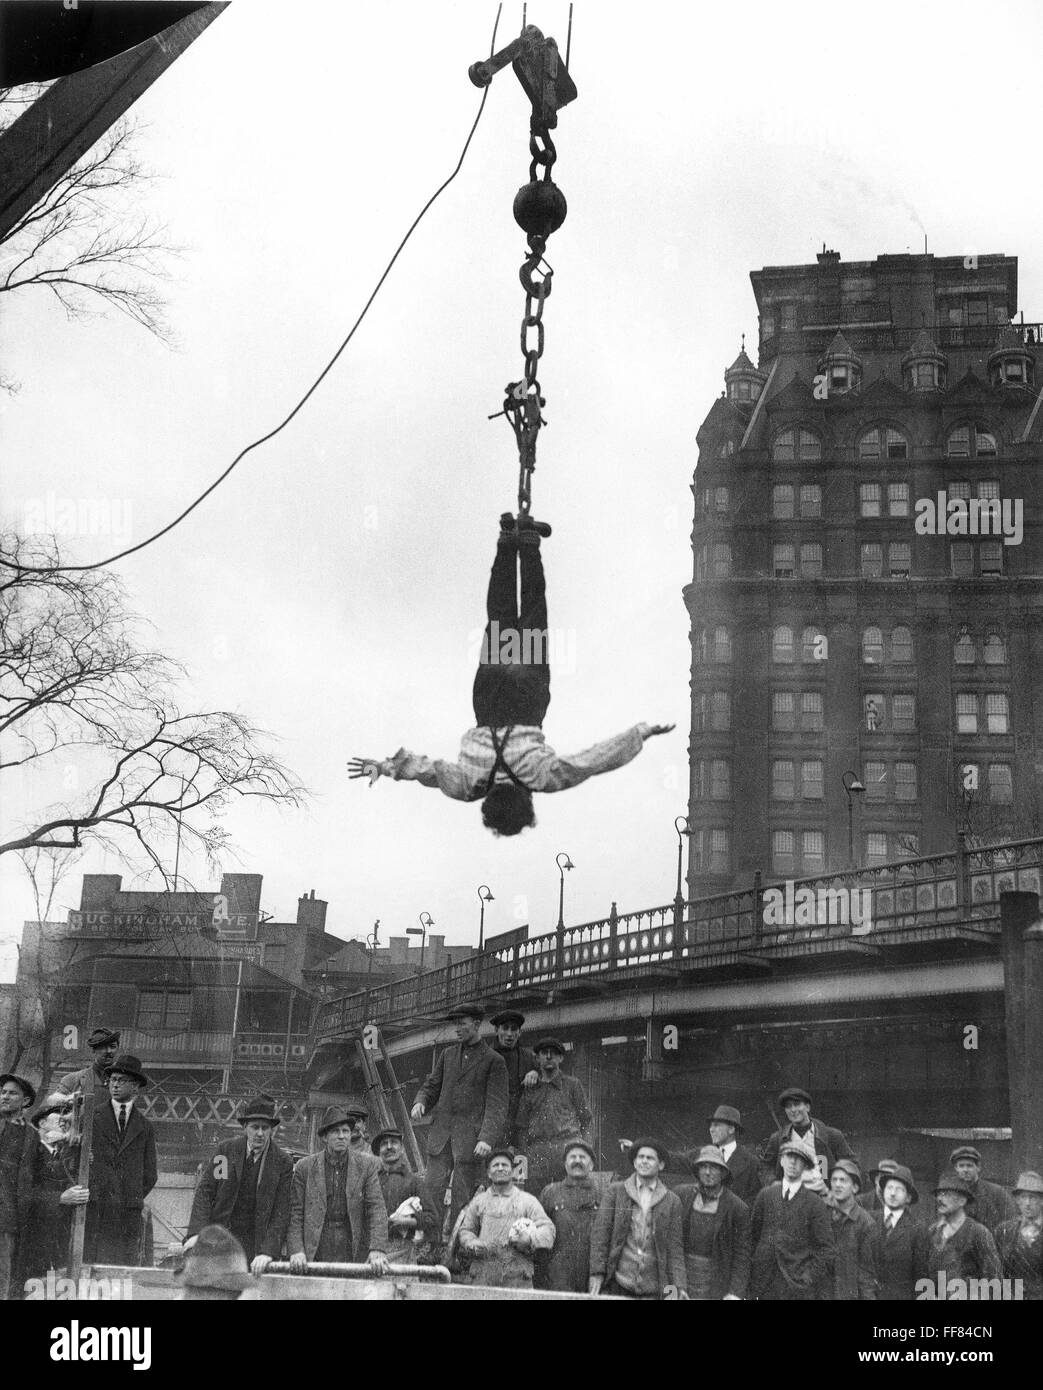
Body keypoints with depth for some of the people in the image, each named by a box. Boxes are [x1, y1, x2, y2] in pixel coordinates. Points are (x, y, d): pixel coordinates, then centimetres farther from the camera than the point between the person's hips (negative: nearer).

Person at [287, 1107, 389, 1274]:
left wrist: (377, 1250, -15)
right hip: (315, 1260, 0)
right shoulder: (305, 1167, 5)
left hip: (355, 1258, 0)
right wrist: (296, 1251, -11)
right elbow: (295, 1214, 3)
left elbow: (377, 1208, -2)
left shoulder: (367, 1164, 5)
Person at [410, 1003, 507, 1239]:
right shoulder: (448, 1055, 15)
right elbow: (431, 1086, 20)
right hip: (440, 1132, 4)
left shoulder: (493, 1061, -1)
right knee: (432, 1191, -3)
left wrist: (487, 1139, -21)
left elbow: (497, 1106, -7)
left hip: (471, 1138, -4)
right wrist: (420, 1102, -4)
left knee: (462, 1198, -2)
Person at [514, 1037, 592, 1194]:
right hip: (537, 1150, 2)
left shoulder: (572, 1084, 15)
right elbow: (522, 1127, 17)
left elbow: (586, 1121, 11)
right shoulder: (530, 1090, 18)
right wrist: (524, 1154, 4)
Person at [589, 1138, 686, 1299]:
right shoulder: (615, 1192, 8)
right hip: (618, 1284, 0)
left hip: (653, 1287, 1)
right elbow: (600, 1232, 3)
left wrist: (679, 1285, -4)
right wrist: (597, 1272, -7)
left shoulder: (672, 1201, 10)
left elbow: (675, 1247, 7)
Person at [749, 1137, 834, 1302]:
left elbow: (825, 1250, 0)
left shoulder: (816, 1204, 0)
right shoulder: (765, 1195, 9)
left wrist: (810, 1279, -7)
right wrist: (752, 1275, 6)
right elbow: (754, 1235, 11)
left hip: (798, 1286, -3)